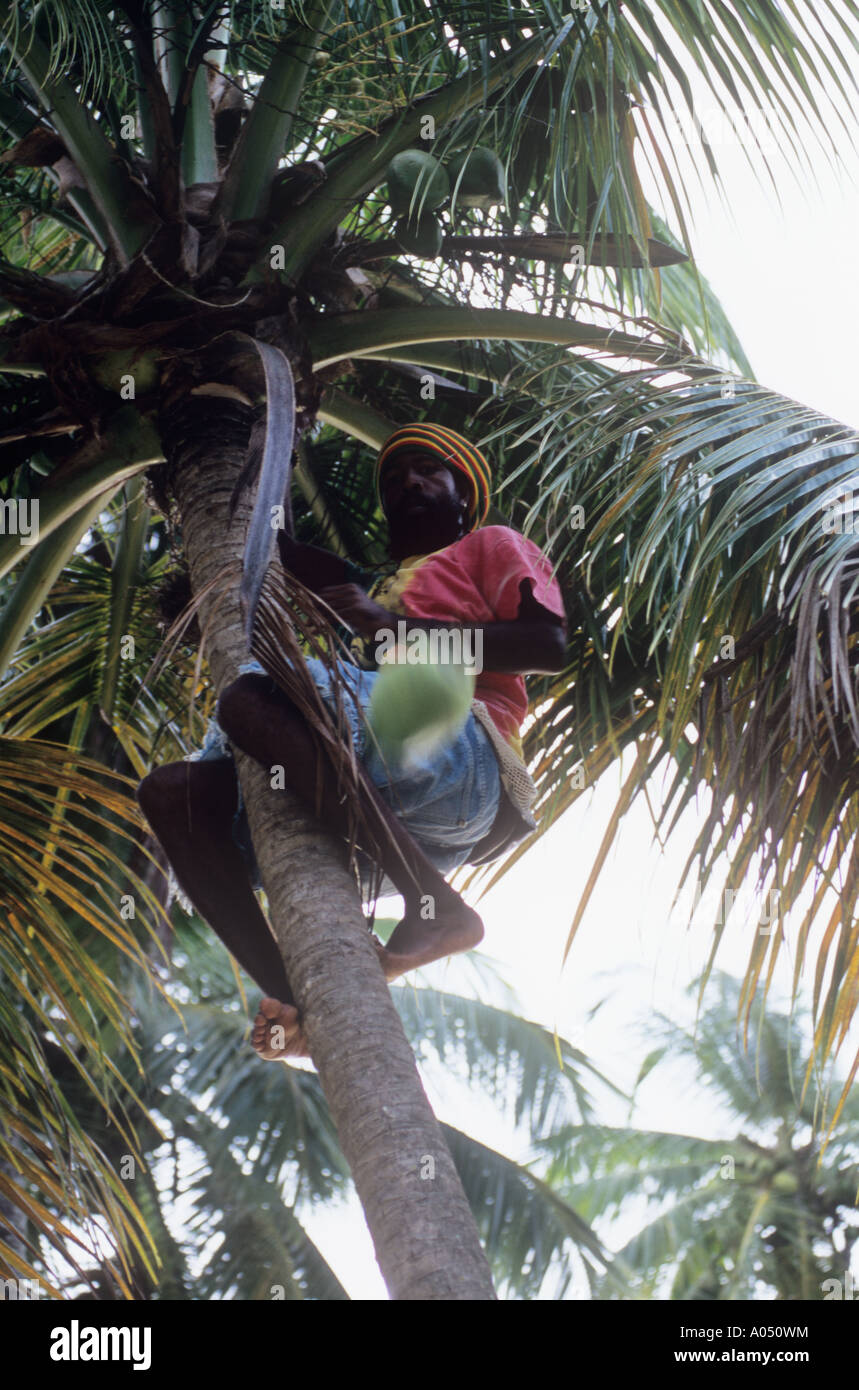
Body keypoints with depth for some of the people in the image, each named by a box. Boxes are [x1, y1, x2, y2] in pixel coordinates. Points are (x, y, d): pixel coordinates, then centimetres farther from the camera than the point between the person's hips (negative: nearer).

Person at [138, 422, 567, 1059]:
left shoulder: (492, 546, 22)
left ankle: (438, 908, -30)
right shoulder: (383, 585, 43)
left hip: (459, 759, -7)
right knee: (172, 792, -7)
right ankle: (298, 1001, -25)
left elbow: (551, 645, 2)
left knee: (251, 697, -28)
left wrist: (398, 626, -2)